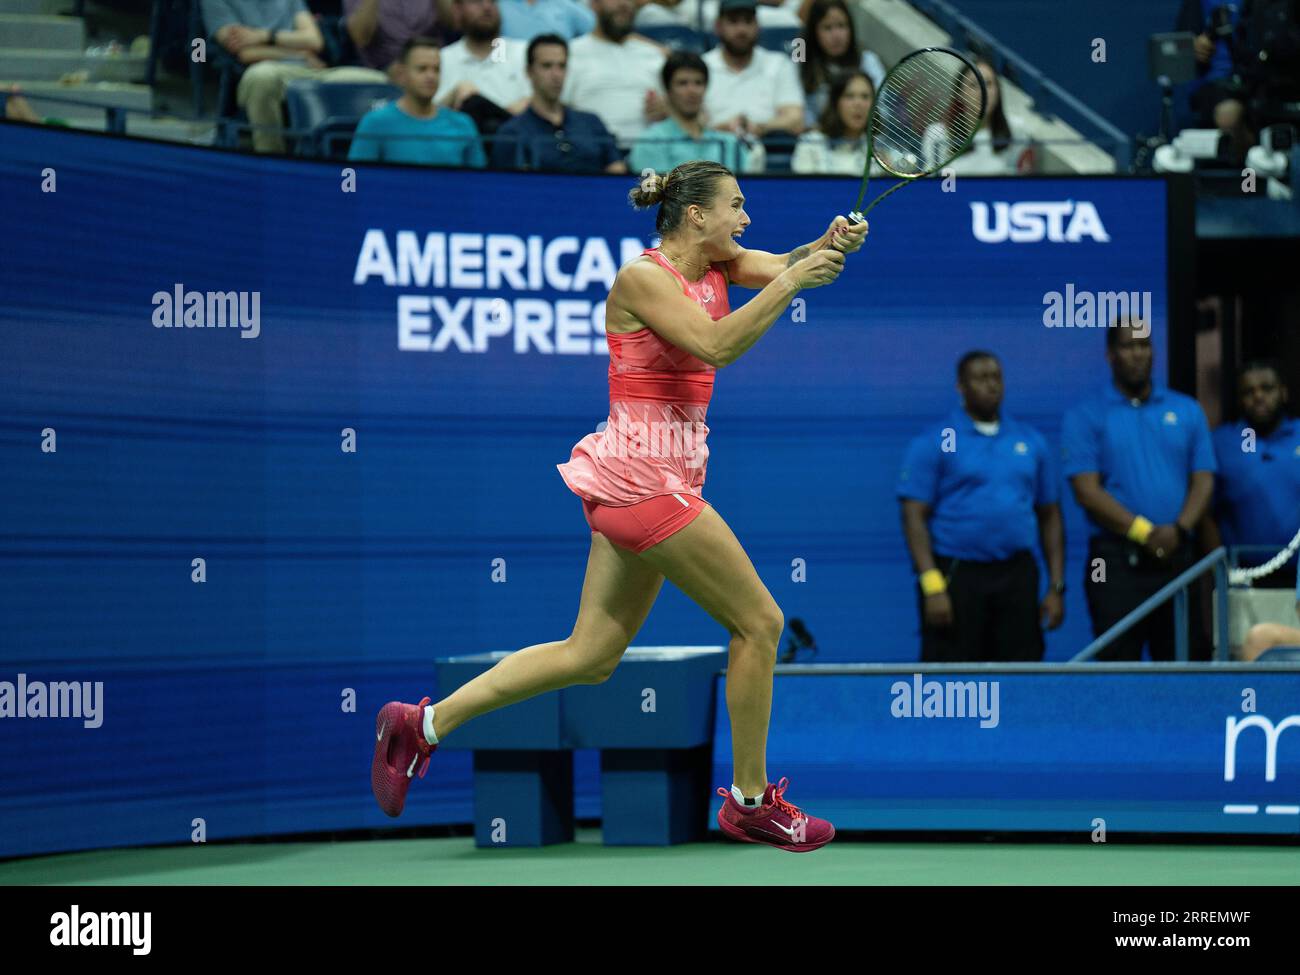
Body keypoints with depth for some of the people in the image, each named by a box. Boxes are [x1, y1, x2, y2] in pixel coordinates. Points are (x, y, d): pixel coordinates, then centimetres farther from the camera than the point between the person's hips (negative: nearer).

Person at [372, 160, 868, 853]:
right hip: (643, 478, -9)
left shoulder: (715, 268, 12)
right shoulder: (642, 277, -13)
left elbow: (777, 267, -1)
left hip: (641, 485, 9)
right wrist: (790, 283, -28)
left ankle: (424, 723, 14)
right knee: (759, 622, -2)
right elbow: (716, 346, -26)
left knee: (591, 657, 10)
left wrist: (829, 245, -21)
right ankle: (751, 801, 8)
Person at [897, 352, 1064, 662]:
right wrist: (933, 586, -15)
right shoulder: (933, 444, 0)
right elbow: (914, 517, -5)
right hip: (956, 575, -4)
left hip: (1016, 576, 4)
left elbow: (1050, 517, 15)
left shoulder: (1031, 442, 12)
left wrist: (1057, 587, 7)